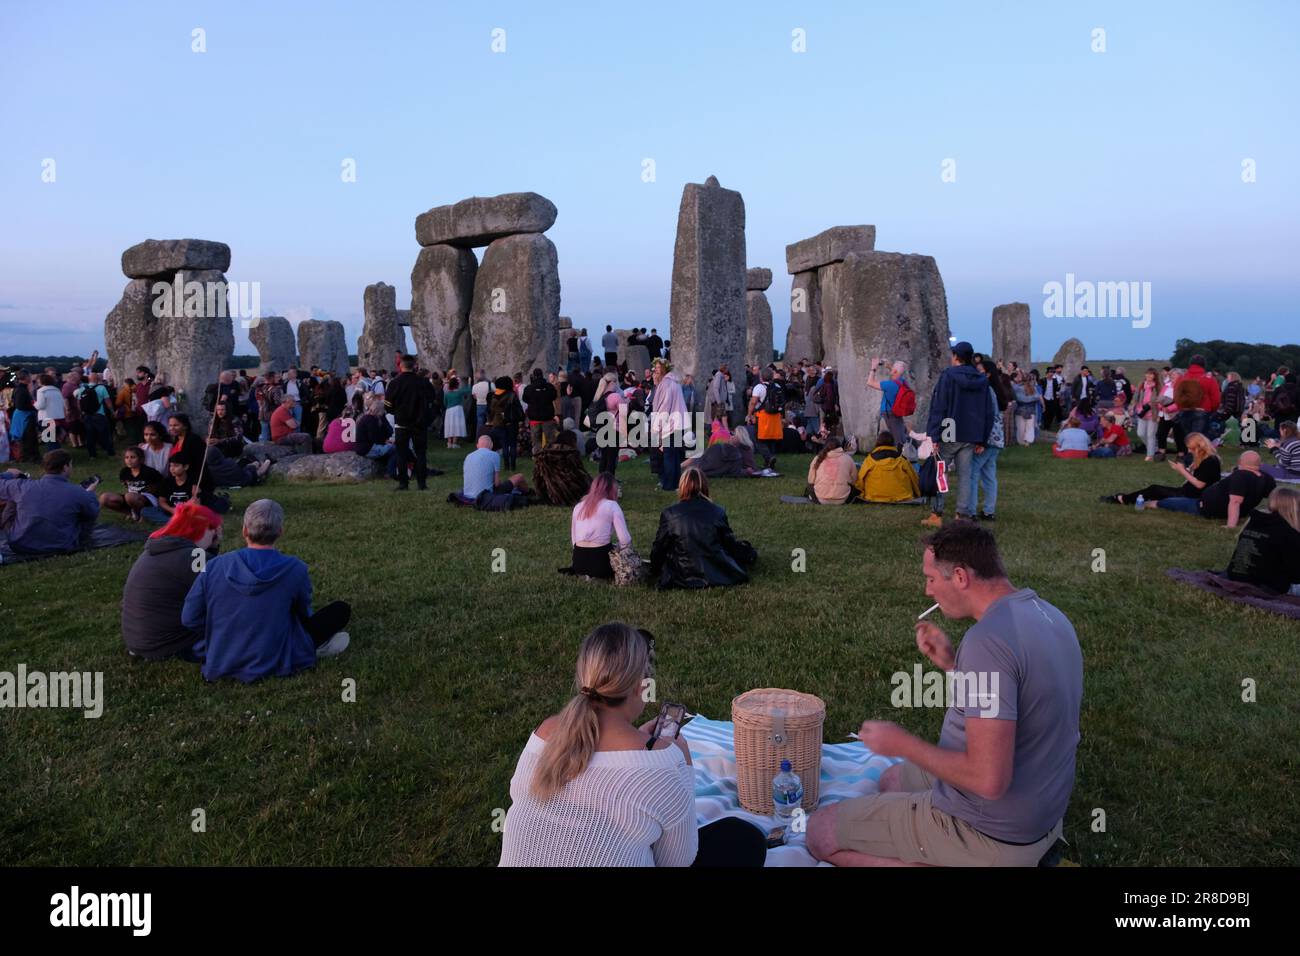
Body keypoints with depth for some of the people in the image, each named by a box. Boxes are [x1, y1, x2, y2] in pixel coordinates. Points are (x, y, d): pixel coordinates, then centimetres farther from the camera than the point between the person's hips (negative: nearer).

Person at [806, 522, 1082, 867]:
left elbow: (988, 780, -32)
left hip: (991, 832, -9)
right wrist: (952, 663, 5)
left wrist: (902, 743, -18)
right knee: (892, 780, 31)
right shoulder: (1046, 613, 0)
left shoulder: (988, 640, -30)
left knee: (820, 832, 1)